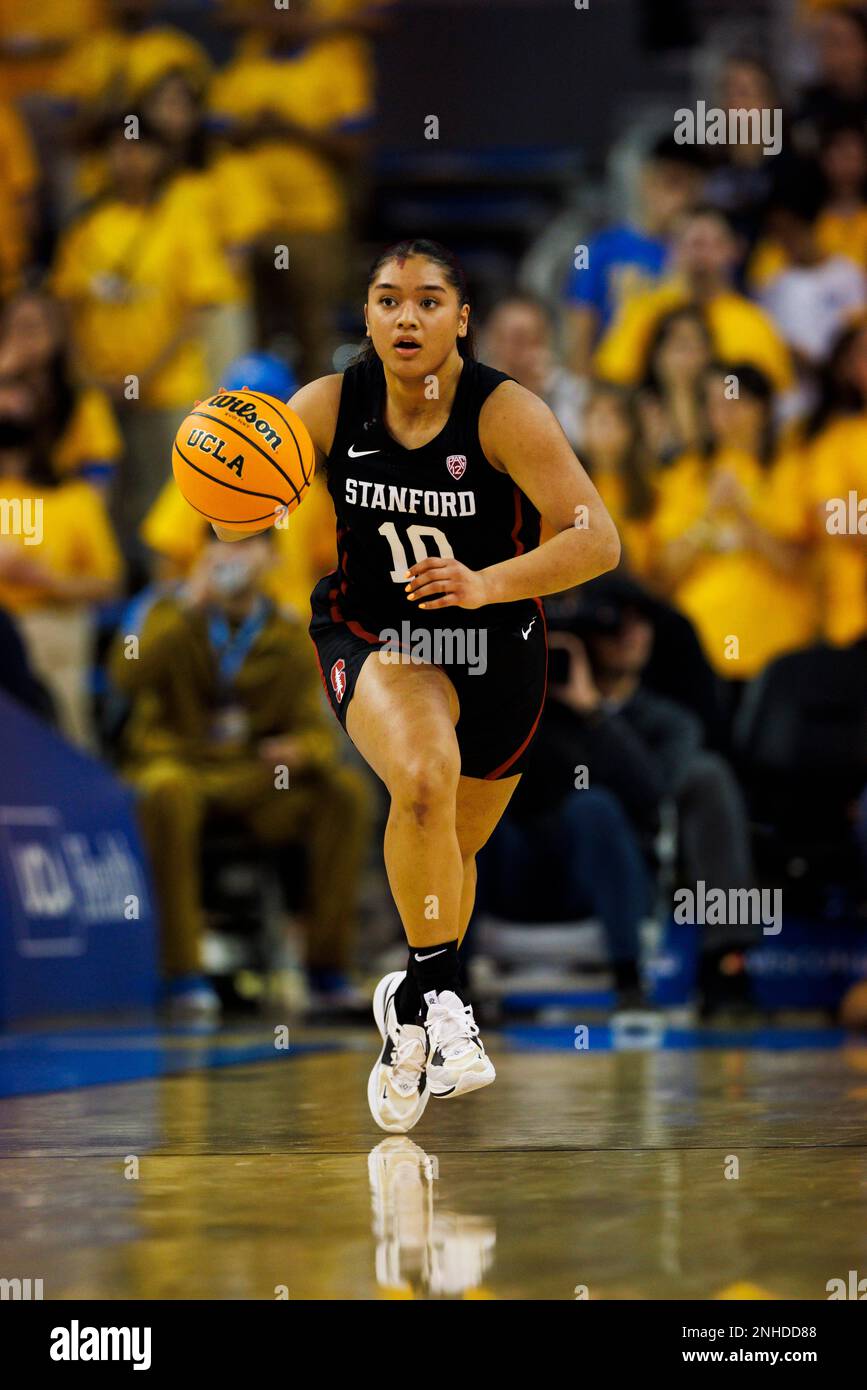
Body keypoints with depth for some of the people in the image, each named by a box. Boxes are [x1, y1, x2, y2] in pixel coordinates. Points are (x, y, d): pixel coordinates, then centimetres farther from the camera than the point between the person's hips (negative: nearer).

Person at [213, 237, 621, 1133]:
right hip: (375, 635, -1)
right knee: (424, 779, -32)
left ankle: (412, 1000, 46)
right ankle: (437, 999, -18)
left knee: (454, 847, 19)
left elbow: (598, 541, -27)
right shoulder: (330, 405, -14)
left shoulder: (505, 414, -22)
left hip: (495, 647, 1)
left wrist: (485, 585, -41)